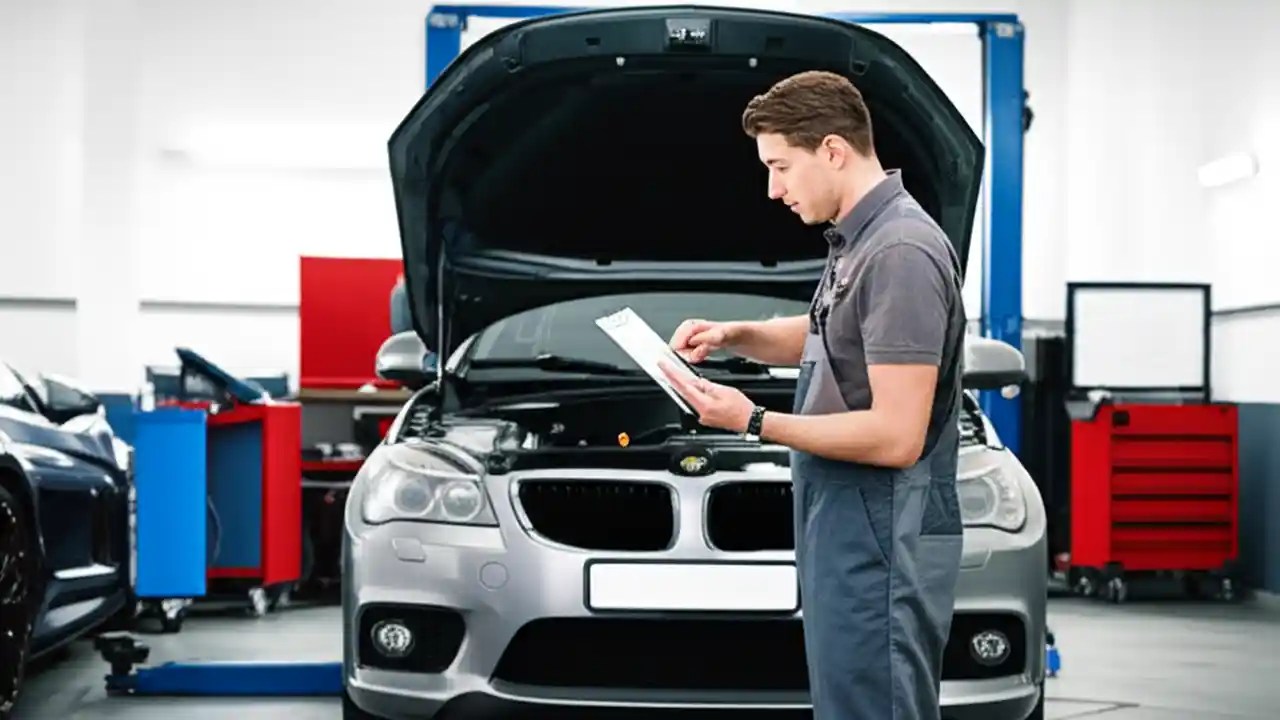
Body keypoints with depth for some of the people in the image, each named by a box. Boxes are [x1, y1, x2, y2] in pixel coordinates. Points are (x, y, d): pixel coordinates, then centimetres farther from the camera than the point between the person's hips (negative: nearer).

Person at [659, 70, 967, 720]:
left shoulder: (901, 253, -19)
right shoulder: (855, 239, 12)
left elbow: (896, 436, -23)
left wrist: (755, 423, -15)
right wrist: (732, 335, 14)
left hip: (880, 547, -10)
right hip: (845, 537, 10)